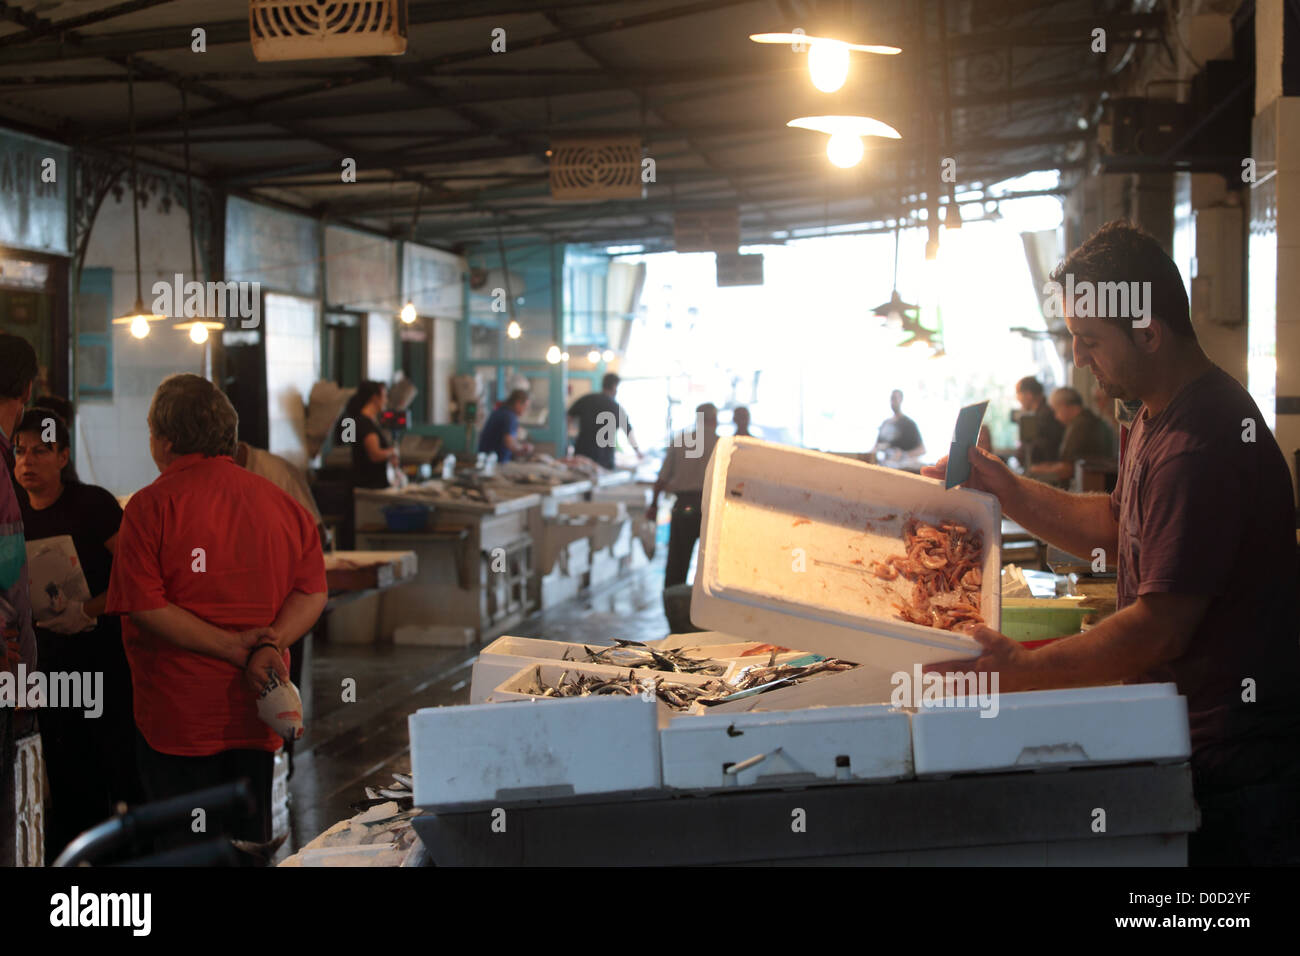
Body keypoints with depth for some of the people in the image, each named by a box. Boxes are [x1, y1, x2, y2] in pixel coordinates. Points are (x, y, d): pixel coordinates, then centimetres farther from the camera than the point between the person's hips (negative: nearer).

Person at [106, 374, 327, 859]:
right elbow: (313, 590, 0)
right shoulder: (280, 501, 5)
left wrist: (234, 647, -14)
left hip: (177, 716, -4)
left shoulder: (151, 505, -8)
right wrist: (269, 644, -12)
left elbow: (143, 605, -15)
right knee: (250, 843, 15)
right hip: (255, 715, 4)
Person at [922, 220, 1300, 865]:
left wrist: (1020, 671, -24)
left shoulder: (1199, 449, -26)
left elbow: (1160, 629, -27)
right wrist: (1006, 490, 9)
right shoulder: (1158, 414, 9)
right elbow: (1118, 528, 20)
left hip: (1234, 763, -10)